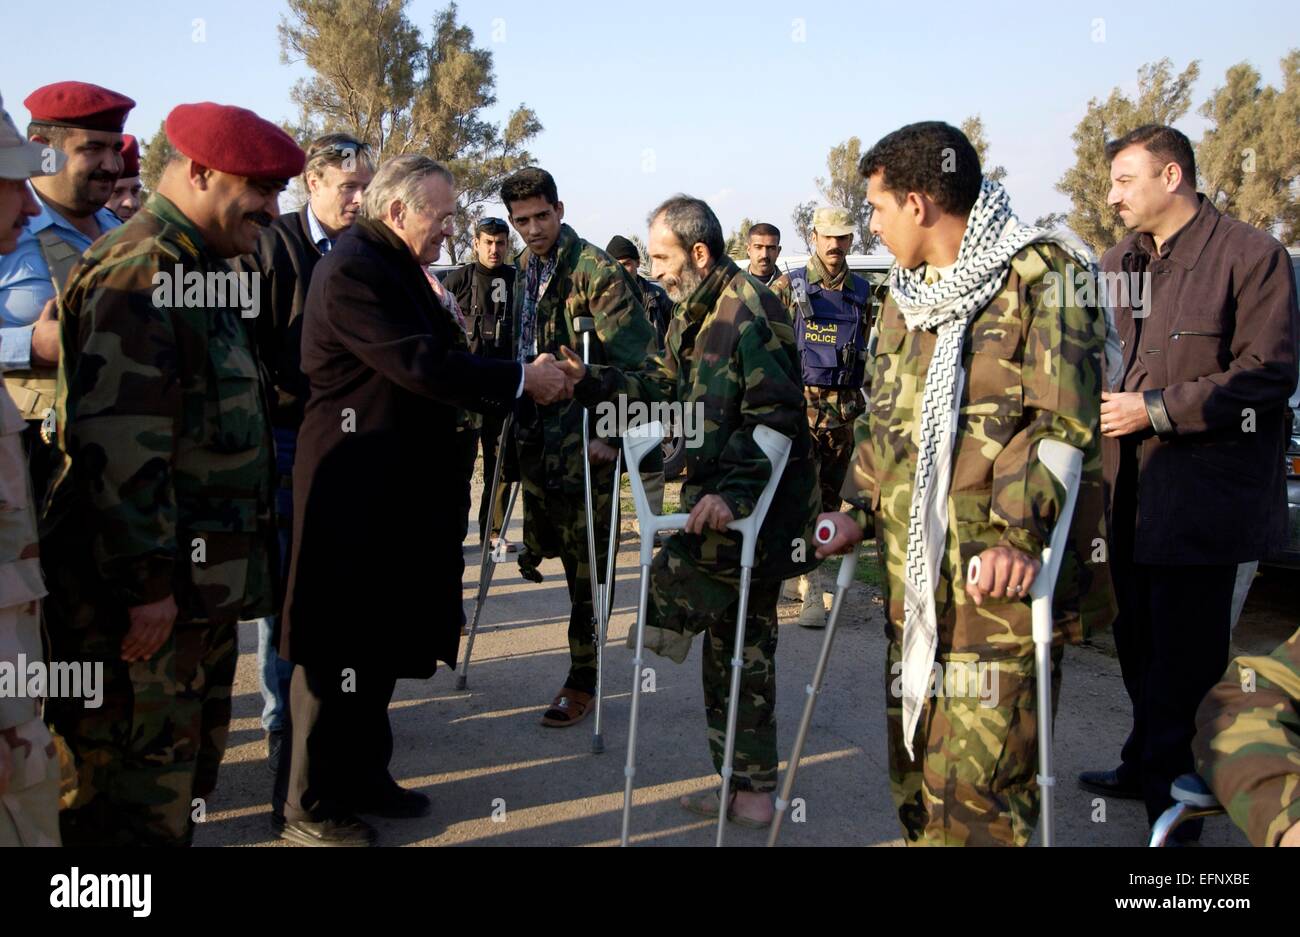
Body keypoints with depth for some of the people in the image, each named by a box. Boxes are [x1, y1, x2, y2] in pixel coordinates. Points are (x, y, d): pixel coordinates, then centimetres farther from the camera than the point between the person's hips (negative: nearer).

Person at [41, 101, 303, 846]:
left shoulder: (199, 270, 16)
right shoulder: (139, 273, -17)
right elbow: (118, 444, -24)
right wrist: (146, 582, -23)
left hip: (202, 582, 10)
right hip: (147, 594, -10)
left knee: (190, 764, 20)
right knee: (140, 790, 0)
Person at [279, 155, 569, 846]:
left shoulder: (397, 268, 15)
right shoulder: (352, 270, -18)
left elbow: (428, 360, 15)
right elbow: (421, 366, -25)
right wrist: (523, 380, -18)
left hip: (394, 486, 10)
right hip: (355, 489, -10)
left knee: (381, 636, 18)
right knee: (340, 644, 0)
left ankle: (362, 776, 32)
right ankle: (311, 808, 14)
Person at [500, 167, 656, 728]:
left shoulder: (595, 270, -12)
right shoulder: (523, 269, 11)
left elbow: (635, 358, -16)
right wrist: (515, 415, 19)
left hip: (583, 435, -7)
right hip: (537, 430, 7)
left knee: (585, 558, 0)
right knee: (546, 551, 13)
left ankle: (582, 681, 9)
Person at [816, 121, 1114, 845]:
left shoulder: (1044, 278, -6)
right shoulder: (907, 293, 18)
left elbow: (1062, 421, -14)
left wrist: (1020, 533, -23)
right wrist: (859, 507, 10)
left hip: (1002, 577, -7)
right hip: (913, 578, 8)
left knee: (978, 789, -8)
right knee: (915, 772, 14)